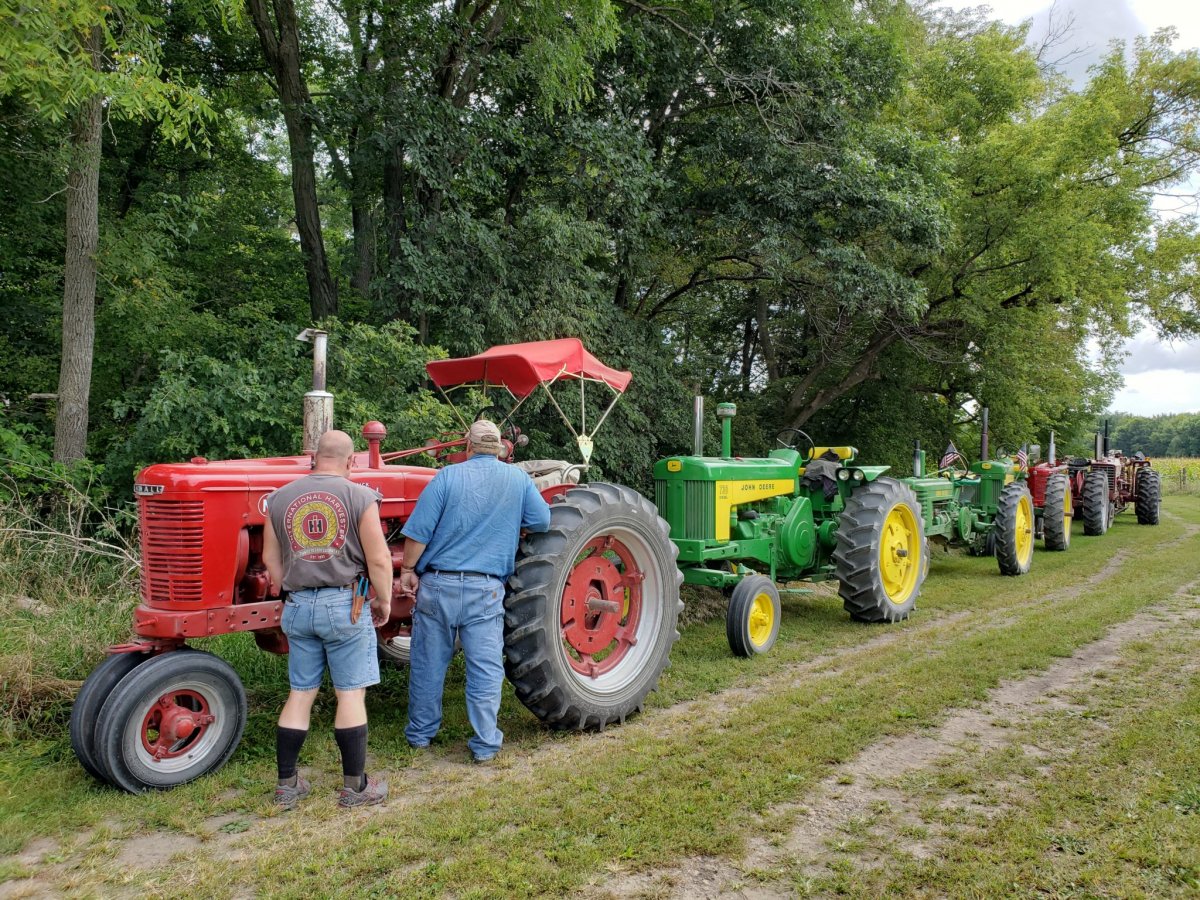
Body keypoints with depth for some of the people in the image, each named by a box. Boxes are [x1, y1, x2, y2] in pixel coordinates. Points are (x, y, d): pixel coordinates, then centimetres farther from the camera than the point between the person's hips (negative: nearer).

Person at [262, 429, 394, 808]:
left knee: (300, 694, 13)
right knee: (350, 695, 4)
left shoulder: (280, 497, 5)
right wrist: (384, 602, 4)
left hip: (298, 606, 4)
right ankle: (354, 786, 11)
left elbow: (270, 558, 10)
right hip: (345, 604, -4)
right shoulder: (360, 495, -8)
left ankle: (287, 785, 21)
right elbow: (379, 559, -10)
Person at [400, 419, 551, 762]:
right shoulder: (518, 479, 2)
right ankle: (485, 744, 10)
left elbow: (418, 532, -6)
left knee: (428, 663, 13)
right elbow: (542, 522, 6)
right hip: (486, 589, 0)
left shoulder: (448, 477, -2)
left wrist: (408, 570, 5)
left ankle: (420, 733, 27)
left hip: (437, 583, 1)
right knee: (486, 668, 6)